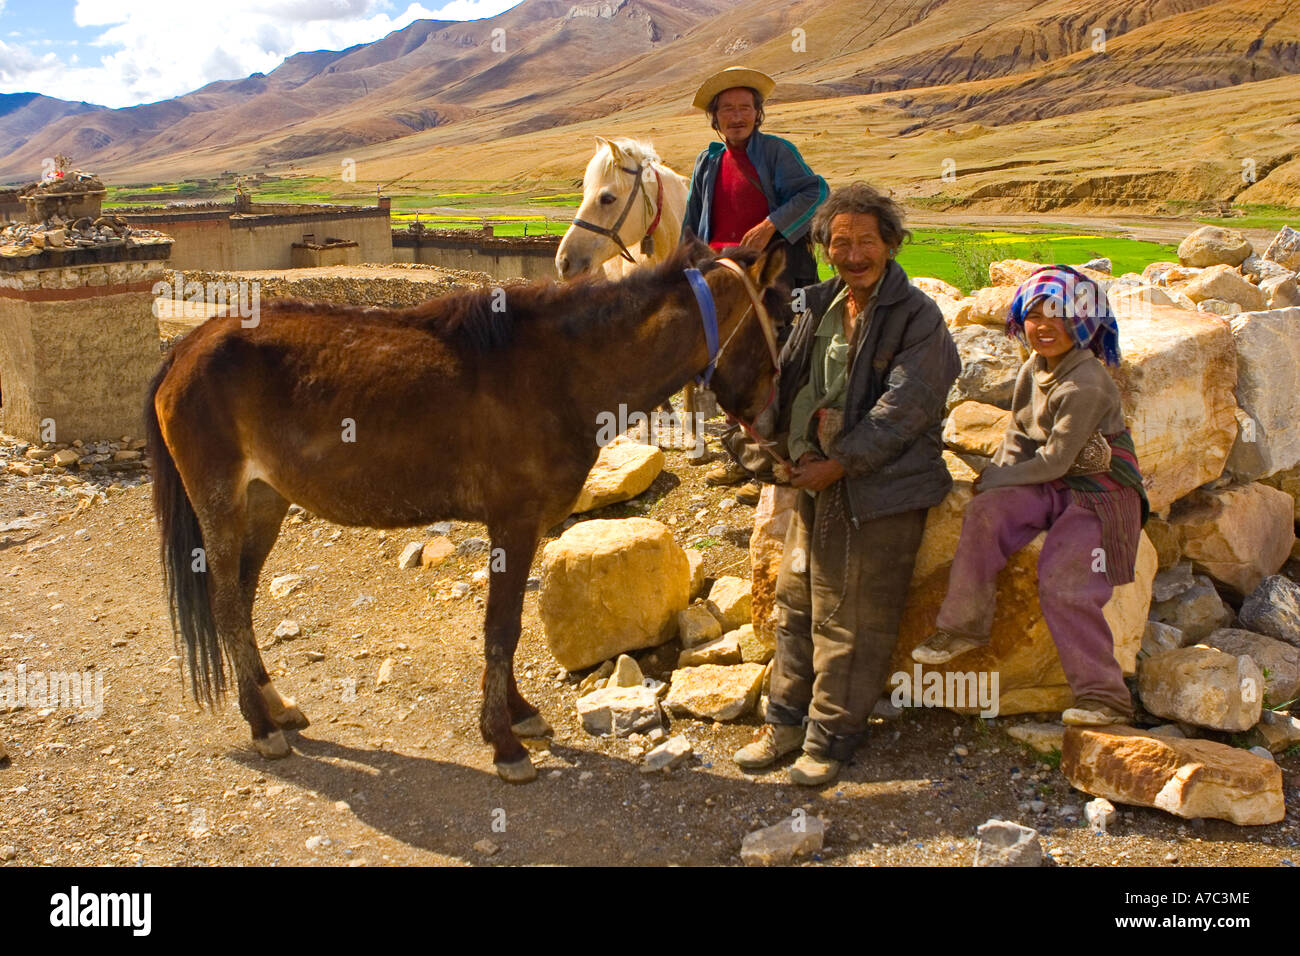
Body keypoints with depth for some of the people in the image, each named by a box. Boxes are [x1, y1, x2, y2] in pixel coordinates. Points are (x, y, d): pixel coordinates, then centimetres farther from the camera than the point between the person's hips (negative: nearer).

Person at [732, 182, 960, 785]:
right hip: (817, 480, 7)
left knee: (852, 620, 1)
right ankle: (787, 720, 26)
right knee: (796, 602, 13)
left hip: (882, 490, -6)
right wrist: (798, 446, -6)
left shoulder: (917, 317, -10)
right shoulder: (820, 307, 9)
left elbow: (904, 409, -17)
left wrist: (838, 463, -20)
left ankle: (831, 735, 16)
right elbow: (788, 380, 12)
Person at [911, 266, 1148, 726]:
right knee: (987, 511, -20)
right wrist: (1000, 476, -6)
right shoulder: (1033, 370, 6)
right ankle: (964, 624, -10)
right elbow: (1018, 435, 13)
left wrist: (996, 478, -12)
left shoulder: (1086, 385, -21)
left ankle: (1104, 692, -10)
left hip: (1099, 494, -7)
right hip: (1052, 486, 7)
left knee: (1062, 582, -21)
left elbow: (1055, 460, -20)